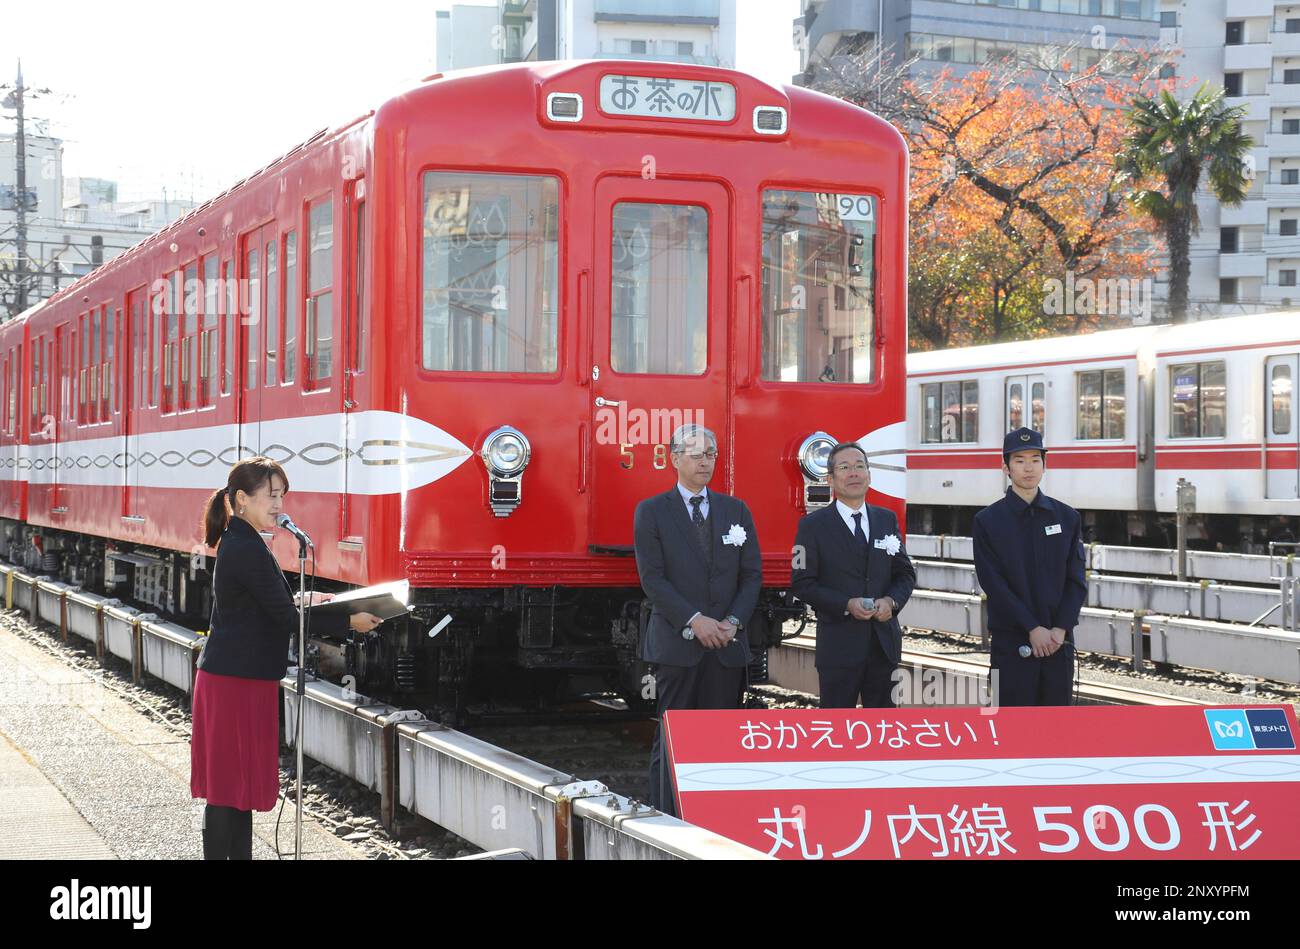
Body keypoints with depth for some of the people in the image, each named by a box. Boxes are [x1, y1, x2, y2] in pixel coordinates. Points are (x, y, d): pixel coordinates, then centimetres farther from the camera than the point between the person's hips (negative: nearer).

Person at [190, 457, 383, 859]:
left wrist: (305, 599, 14)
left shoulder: (237, 543, 14)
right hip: (235, 682, -10)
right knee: (228, 786, -5)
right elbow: (287, 619, -19)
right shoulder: (248, 550, -18)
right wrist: (349, 622, -13)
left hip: (242, 679, 10)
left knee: (241, 781, 14)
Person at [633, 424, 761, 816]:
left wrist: (734, 621, -7)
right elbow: (652, 578, -6)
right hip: (677, 644, -3)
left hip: (728, 645, 3)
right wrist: (694, 621, -15)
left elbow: (752, 573, 8)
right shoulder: (652, 512, 2)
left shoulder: (736, 510, 12)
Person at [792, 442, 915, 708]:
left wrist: (891, 601, -9)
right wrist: (847, 605, -18)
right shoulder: (813, 525, -2)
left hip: (884, 643, 4)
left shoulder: (887, 519, 11)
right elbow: (802, 583, -6)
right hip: (838, 644, -4)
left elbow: (905, 573, 12)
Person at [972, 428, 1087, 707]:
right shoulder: (988, 521, -1)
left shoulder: (1067, 517, 8)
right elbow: (994, 584, -7)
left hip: (1058, 640, 3)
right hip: (1011, 642, -3)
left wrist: (1061, 629, -9)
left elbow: (1076, 581, 5)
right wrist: (1033, 628, -14)